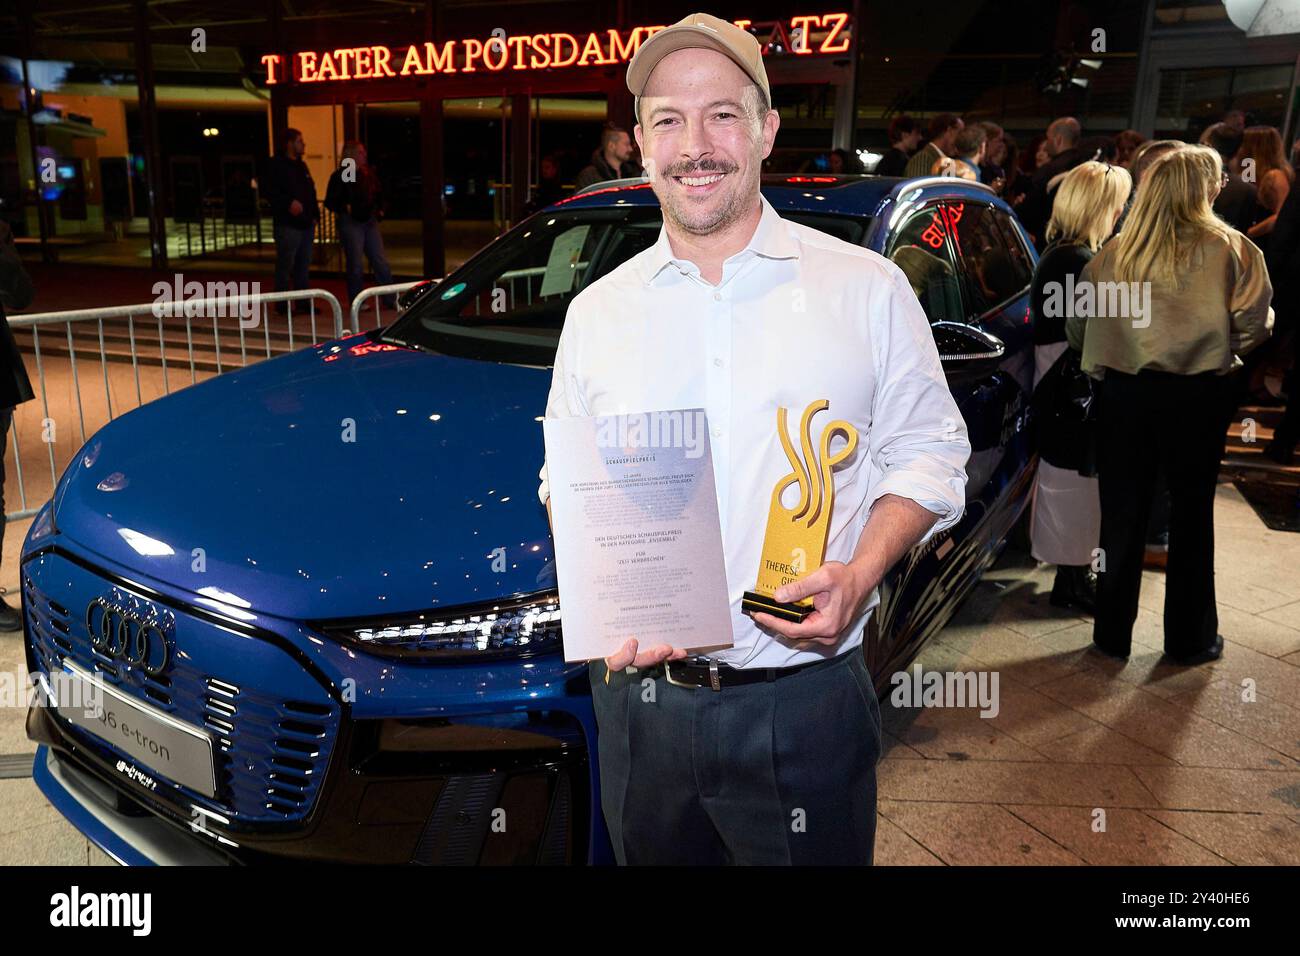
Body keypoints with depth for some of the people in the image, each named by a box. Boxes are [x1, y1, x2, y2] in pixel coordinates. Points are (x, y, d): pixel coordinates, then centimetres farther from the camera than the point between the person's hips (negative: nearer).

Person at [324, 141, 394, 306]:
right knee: (355, 265, -1)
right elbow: (329, 202, -6)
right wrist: (344, 208, -18)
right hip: (351, 223, -5)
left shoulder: (369, 173, 11)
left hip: (370, 222, 5)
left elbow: (378, 196, 23)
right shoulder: (339, 176, -5)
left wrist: (379, 209, 8)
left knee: (380, 261, 5)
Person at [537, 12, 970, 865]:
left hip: (806, 704, -2)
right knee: (655, 853, 19)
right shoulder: (597, 312, 7)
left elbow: (927, 455, 4)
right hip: (640, 702, 3)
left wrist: (860, 573, -13)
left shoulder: (868, 288, 0)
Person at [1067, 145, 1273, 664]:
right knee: (1191, 512, 12)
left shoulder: (1114, 253, 2)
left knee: (1122, 513, 11)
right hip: (1198, 393, -1)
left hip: (1125, 391, 2)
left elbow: (1077, 326, 3)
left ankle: (1112, 632, 20)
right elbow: (1253, 324, -9)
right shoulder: (1230, 249, -4)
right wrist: (1223, 348, 11)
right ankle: (1190, 637, 23)